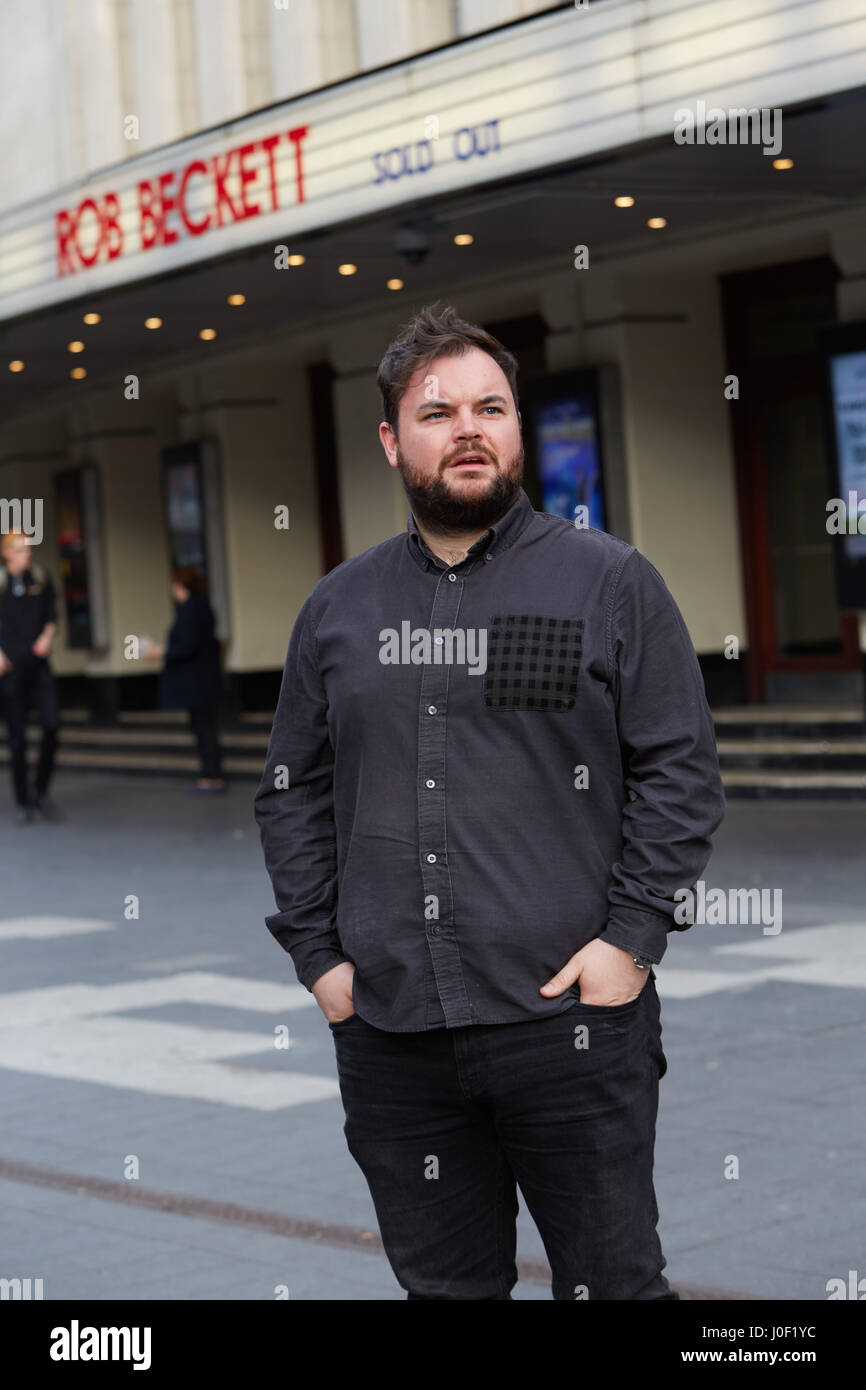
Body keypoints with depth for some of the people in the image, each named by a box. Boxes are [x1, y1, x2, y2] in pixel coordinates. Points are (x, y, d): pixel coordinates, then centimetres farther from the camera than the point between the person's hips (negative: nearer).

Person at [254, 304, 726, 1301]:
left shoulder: (610, 581, 1)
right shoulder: (338, 608, 12)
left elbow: (681, 769, -1)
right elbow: (292, 794, 15)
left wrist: (632, 936, -9)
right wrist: (317, 953, 7)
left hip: (571, 1019, -3)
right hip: (386, 1026, 4)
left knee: (612, 1281, 4)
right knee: (441, 1284, 14)